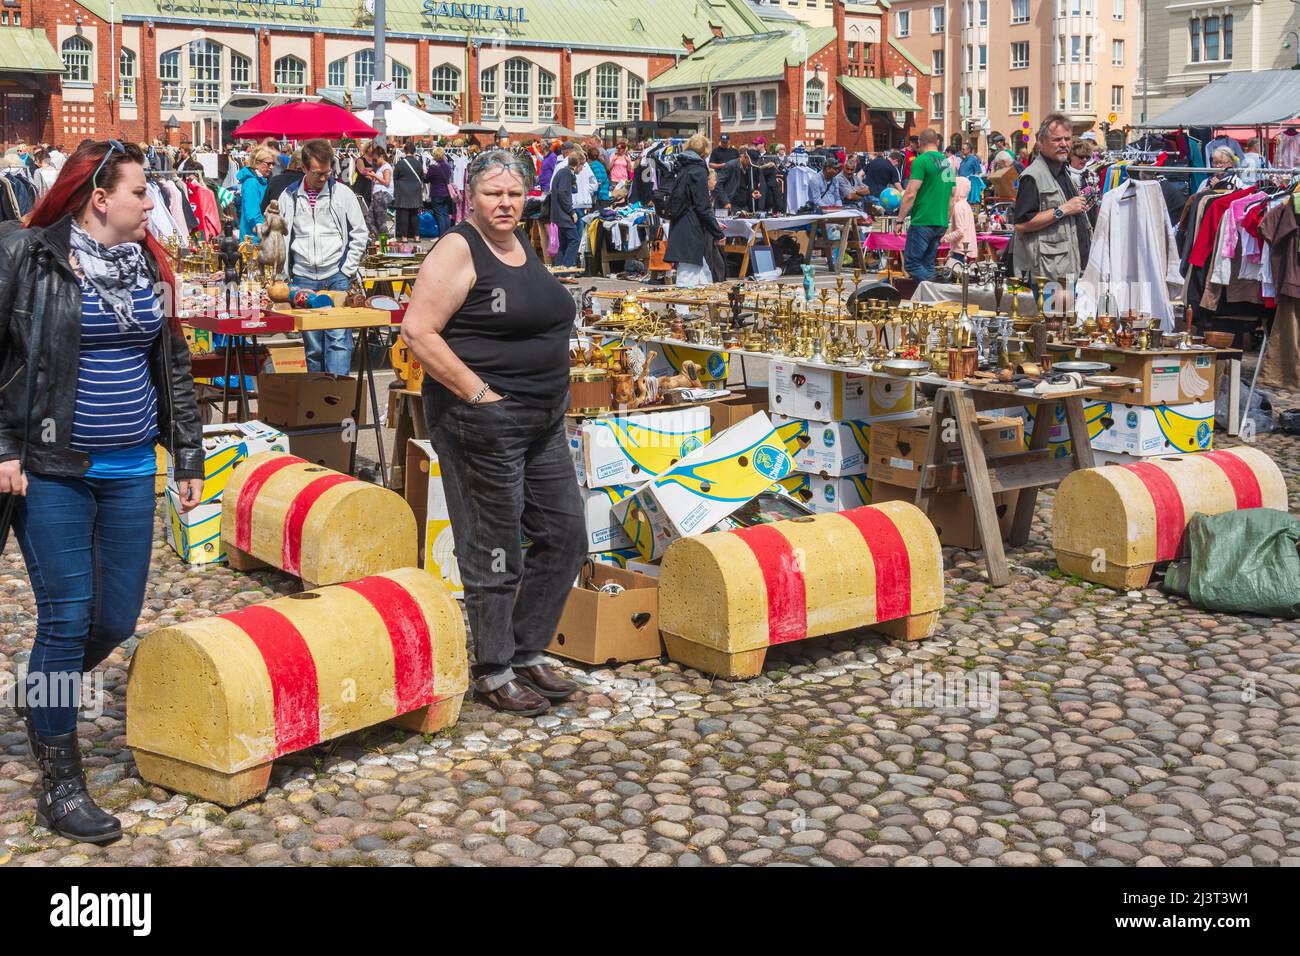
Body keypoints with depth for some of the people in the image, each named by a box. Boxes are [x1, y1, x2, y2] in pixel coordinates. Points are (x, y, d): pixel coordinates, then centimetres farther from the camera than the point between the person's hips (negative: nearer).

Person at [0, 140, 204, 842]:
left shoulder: (149, 265, 10)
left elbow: (172, 367, 16)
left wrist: (188, 458, 15)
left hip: (130, 469, 6)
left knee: (117, 619, 8)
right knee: (66, 618, -3)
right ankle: (59, 785, 10)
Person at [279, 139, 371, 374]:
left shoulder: (342, 193, 3)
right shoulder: (289, 196, 6)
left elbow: (360, 234, 6)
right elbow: (280, 237, 11)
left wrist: (347, 270, -1)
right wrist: (285, 275, 4)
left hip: (336, 277, -2)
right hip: (303, 278, 2)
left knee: (338, 337, -10)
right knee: (311, 341, 5)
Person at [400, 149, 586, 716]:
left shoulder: (523, 246, 14)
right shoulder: (459, 250, -10)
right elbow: (418, 332, -18)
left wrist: (552, 394, 13)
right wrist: (480, 393, -19)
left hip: (544, 419, 9)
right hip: (484, 422, -9)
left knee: (564, 535, 12)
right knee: (493, 551, 0)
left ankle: (527, 652, 26)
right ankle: (493, 674, 14)